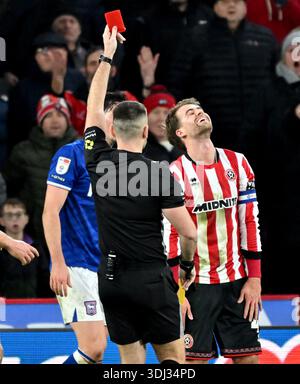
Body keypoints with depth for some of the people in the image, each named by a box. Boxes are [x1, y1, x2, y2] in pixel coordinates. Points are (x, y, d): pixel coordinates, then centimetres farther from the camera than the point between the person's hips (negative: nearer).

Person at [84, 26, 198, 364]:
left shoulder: (99, 163, 1)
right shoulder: (159, 174, -10)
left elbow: (93, 109, 16)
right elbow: (189, 233, -9)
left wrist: (106, 57, 23)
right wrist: (187, 265, 11)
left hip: (111, 281, 4)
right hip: (152, 279, -4)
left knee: (131, 362, 8)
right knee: (173, 360, 4)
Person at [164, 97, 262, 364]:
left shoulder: (237, 162, 6)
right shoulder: (175, 174, -5)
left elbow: (250, 221, 7)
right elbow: (170, 236, -6)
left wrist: (254, 278, 2)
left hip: (237, 282, 4)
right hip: (195, 283, -4)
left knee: (248, 357, 2)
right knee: (193, 359, -6)